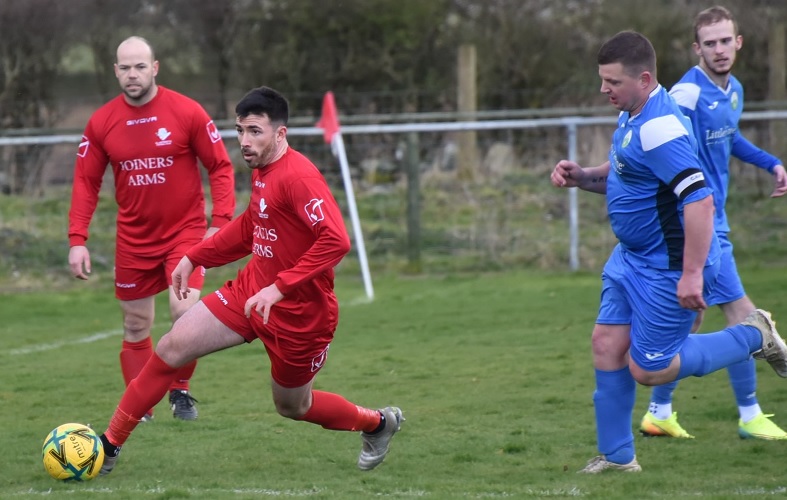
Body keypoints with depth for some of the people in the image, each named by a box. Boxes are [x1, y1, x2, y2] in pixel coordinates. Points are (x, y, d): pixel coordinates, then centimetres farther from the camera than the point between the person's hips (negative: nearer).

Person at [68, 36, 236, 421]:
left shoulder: (187, 112, -10)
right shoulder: (101, 123, -2)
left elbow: (220, 167, -4)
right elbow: (86, 182, 3)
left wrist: (220, 222, -13)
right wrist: (77, 239, -5)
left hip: (185, 230, -3)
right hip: (133, 240, 3)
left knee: (185, 311, -19)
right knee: (136, 326, 8)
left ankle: (180, 390, 4)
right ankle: (139, 410, 21)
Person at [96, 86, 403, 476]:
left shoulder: (299, 177, -24)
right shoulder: (261, 172, 4)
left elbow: (336, 241, -34)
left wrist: (279, 288, -35)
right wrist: (193, 258, 18)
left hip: (297, 312, -8)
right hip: (251, 291, 8)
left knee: (292, 407, 11)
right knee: (172, 347, -2)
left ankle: (378, 423, 39)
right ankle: (110, 444, 5)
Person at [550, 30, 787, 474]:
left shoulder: (659, 128, -27)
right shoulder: (634, 116, 6)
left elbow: (699, 200, -32)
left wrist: (692, 273, -32)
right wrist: (582, 177, 4)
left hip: (668, 268, -10)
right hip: (633, 258, 10)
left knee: (649, 369, -1)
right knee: (607, 345, 7)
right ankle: (617, 456, 16)